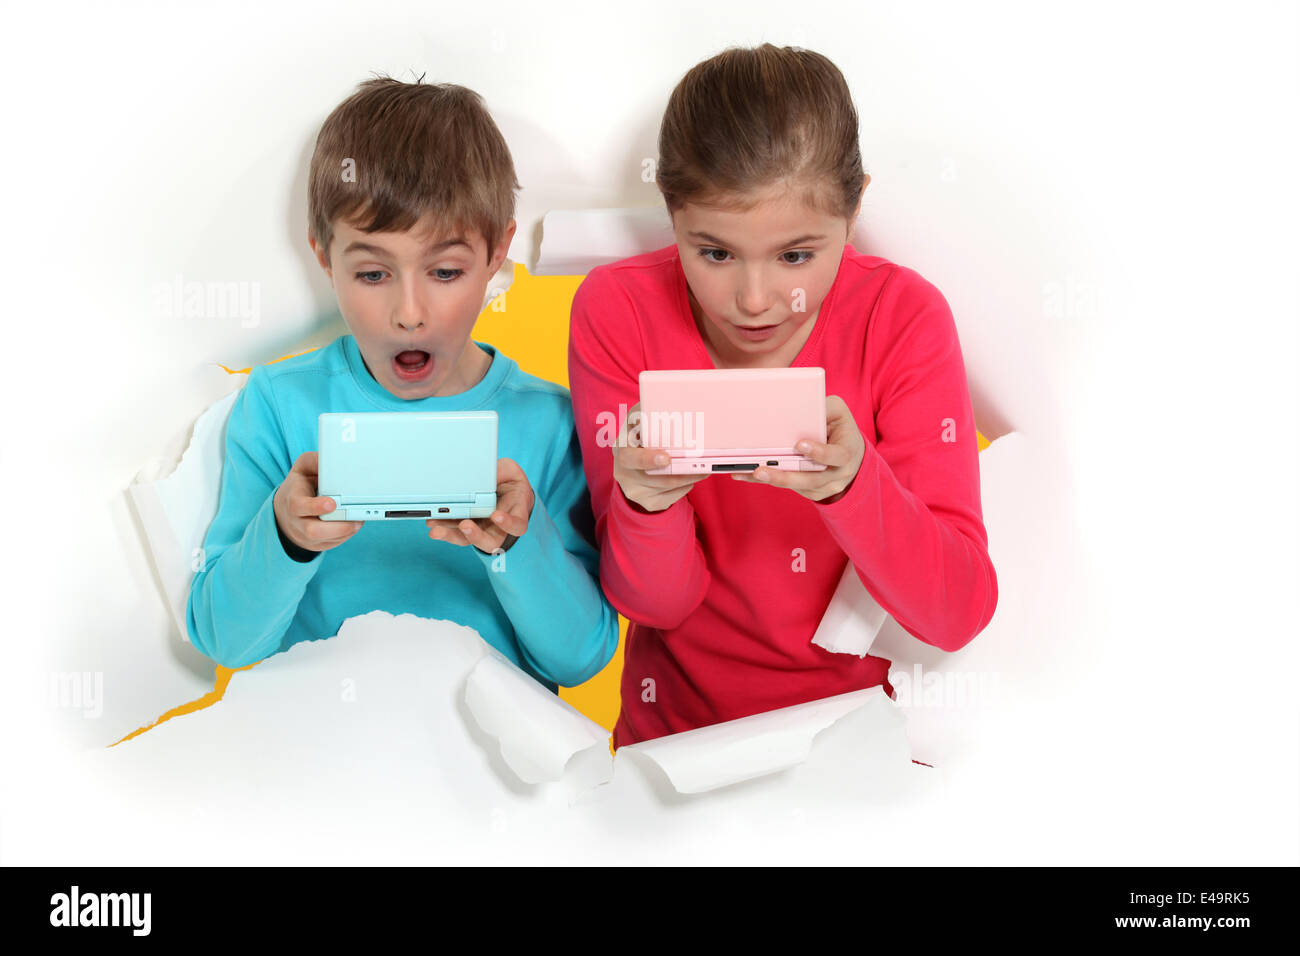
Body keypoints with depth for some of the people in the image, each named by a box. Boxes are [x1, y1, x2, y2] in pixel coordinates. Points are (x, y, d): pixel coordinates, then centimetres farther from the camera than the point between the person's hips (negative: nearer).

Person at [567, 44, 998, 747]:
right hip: (677, 734, 1)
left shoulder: (903, 318, -12)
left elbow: (959, 615, -16)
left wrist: (852, 481, -33)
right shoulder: (617, 312, -10)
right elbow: (657, 603, -9)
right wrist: (643, 499, -29)